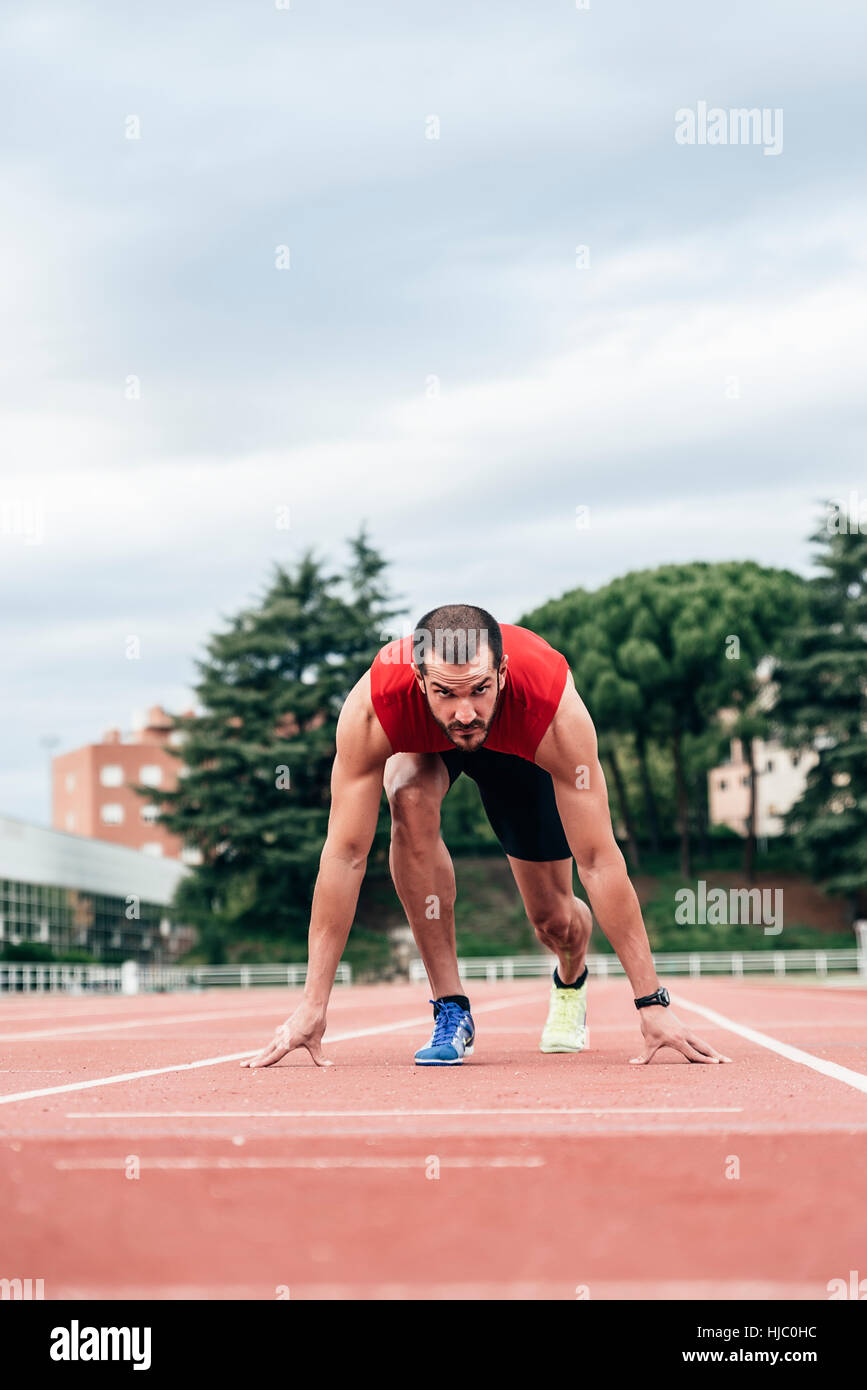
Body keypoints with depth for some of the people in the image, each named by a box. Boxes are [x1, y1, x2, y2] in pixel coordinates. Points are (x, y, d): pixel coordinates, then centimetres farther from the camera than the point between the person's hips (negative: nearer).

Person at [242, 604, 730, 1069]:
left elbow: (598, 860, -39)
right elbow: (346, 856, -38)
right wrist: (313, 1005, -39)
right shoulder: (375, 706, -43)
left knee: (554, 921, -1)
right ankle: (451, 1006, -20)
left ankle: (571, 981, 42)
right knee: (411, 798, -35)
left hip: (520, 747, 0)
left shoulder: (556, 707, -44)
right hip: (421, 744, 0)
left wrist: (652, 1002, -38)